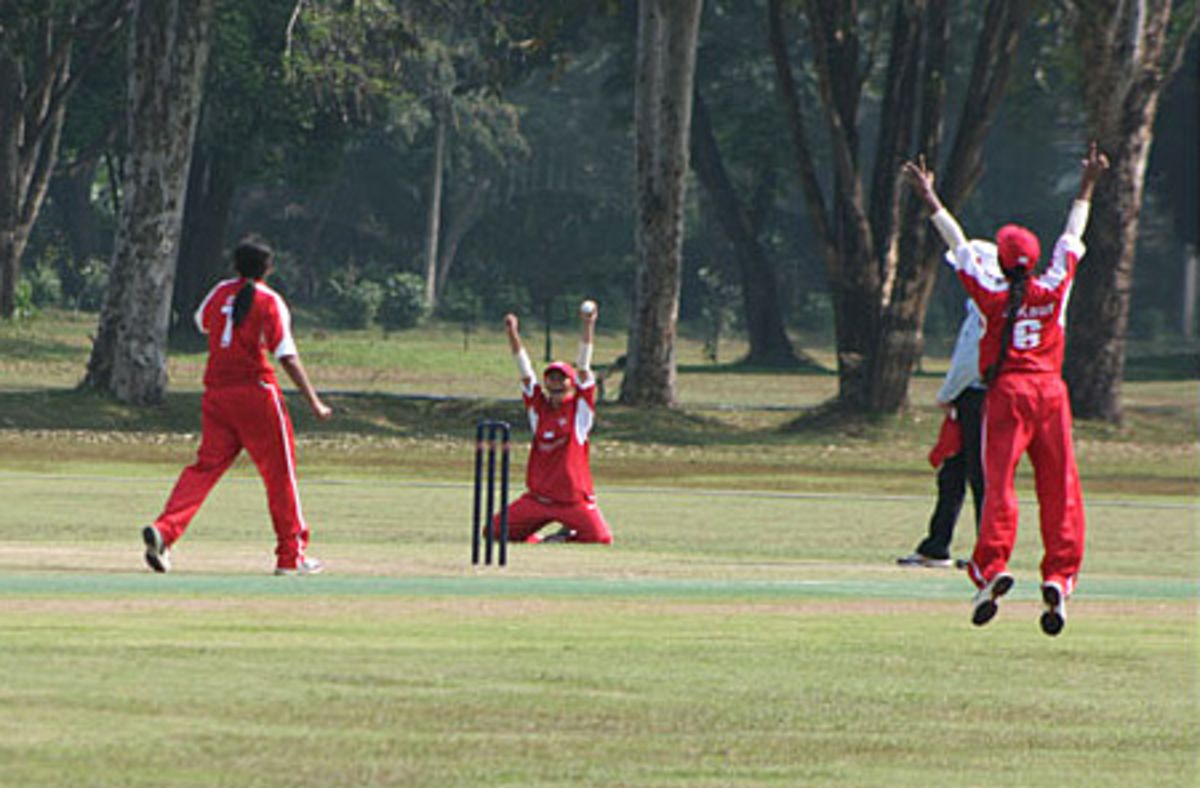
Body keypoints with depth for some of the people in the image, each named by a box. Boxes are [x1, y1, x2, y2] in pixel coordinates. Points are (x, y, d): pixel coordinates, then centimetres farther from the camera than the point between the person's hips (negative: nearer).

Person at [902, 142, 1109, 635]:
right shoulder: (1053, 290, 3)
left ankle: (991, 568, -20)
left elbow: (958, 245, 5)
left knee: (998, 483, -5)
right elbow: (1072, 238, 16)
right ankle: (1060, 577, -7)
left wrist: (931, 200, 12)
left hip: (1007, 392, -2)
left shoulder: (993, 297, -1)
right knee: (1059, 488, 2)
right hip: (1050, 391, 2)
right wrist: (1087, 188, 27)